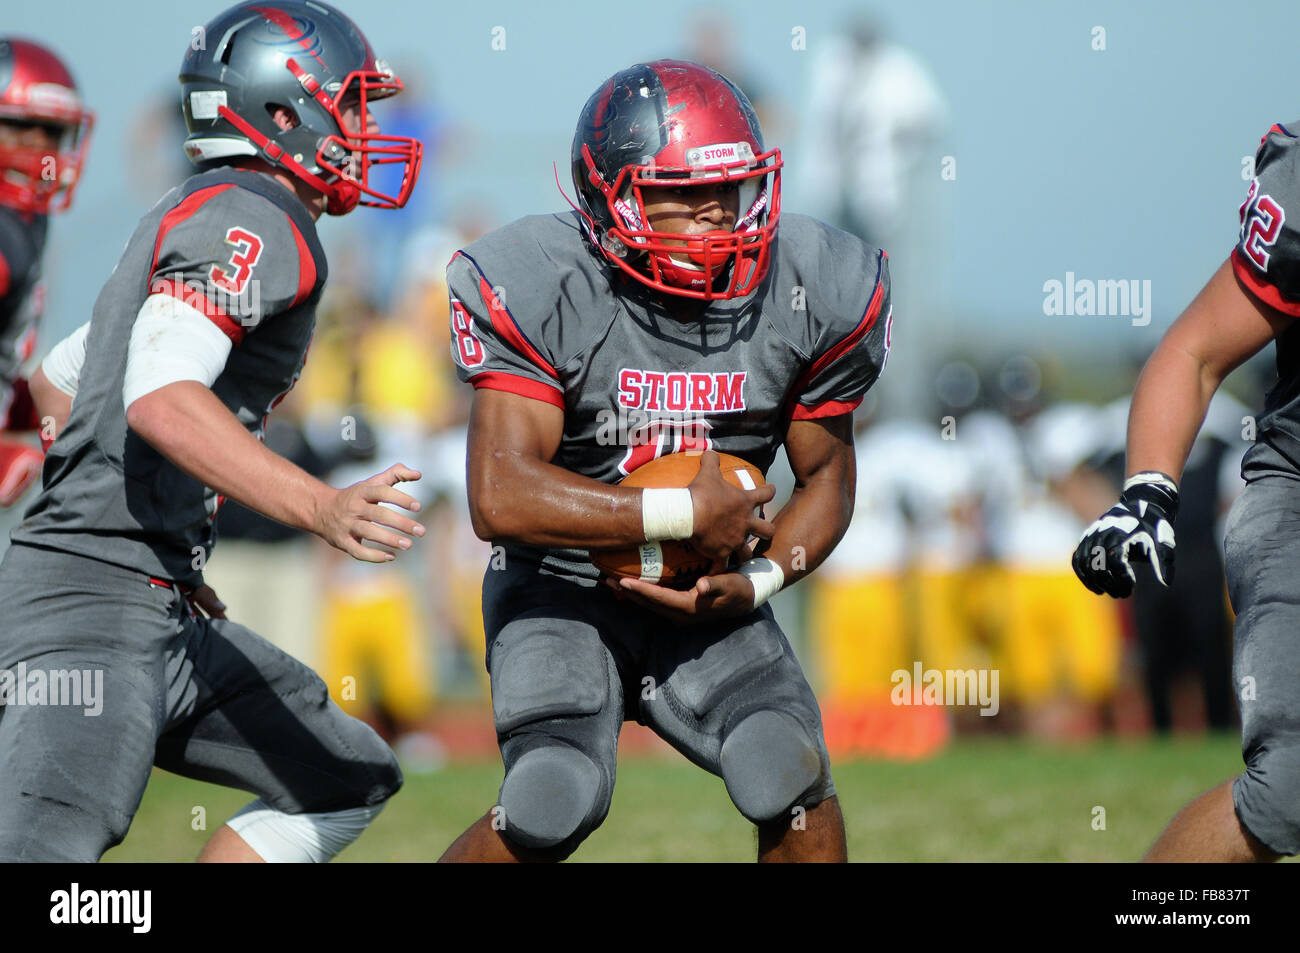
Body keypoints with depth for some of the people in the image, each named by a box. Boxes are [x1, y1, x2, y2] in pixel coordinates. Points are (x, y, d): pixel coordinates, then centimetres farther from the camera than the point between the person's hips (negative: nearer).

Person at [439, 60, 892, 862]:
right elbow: (501, 499, -26)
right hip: (561, 587, -3)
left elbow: (827, 474, 6)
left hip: (708, 597, 3)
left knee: (791, 775, -21)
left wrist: (755, 584, -12)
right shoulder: (541, 291, -20)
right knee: (556, 803, -24)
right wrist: (686, 516, -25)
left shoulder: (809, 292, -8)